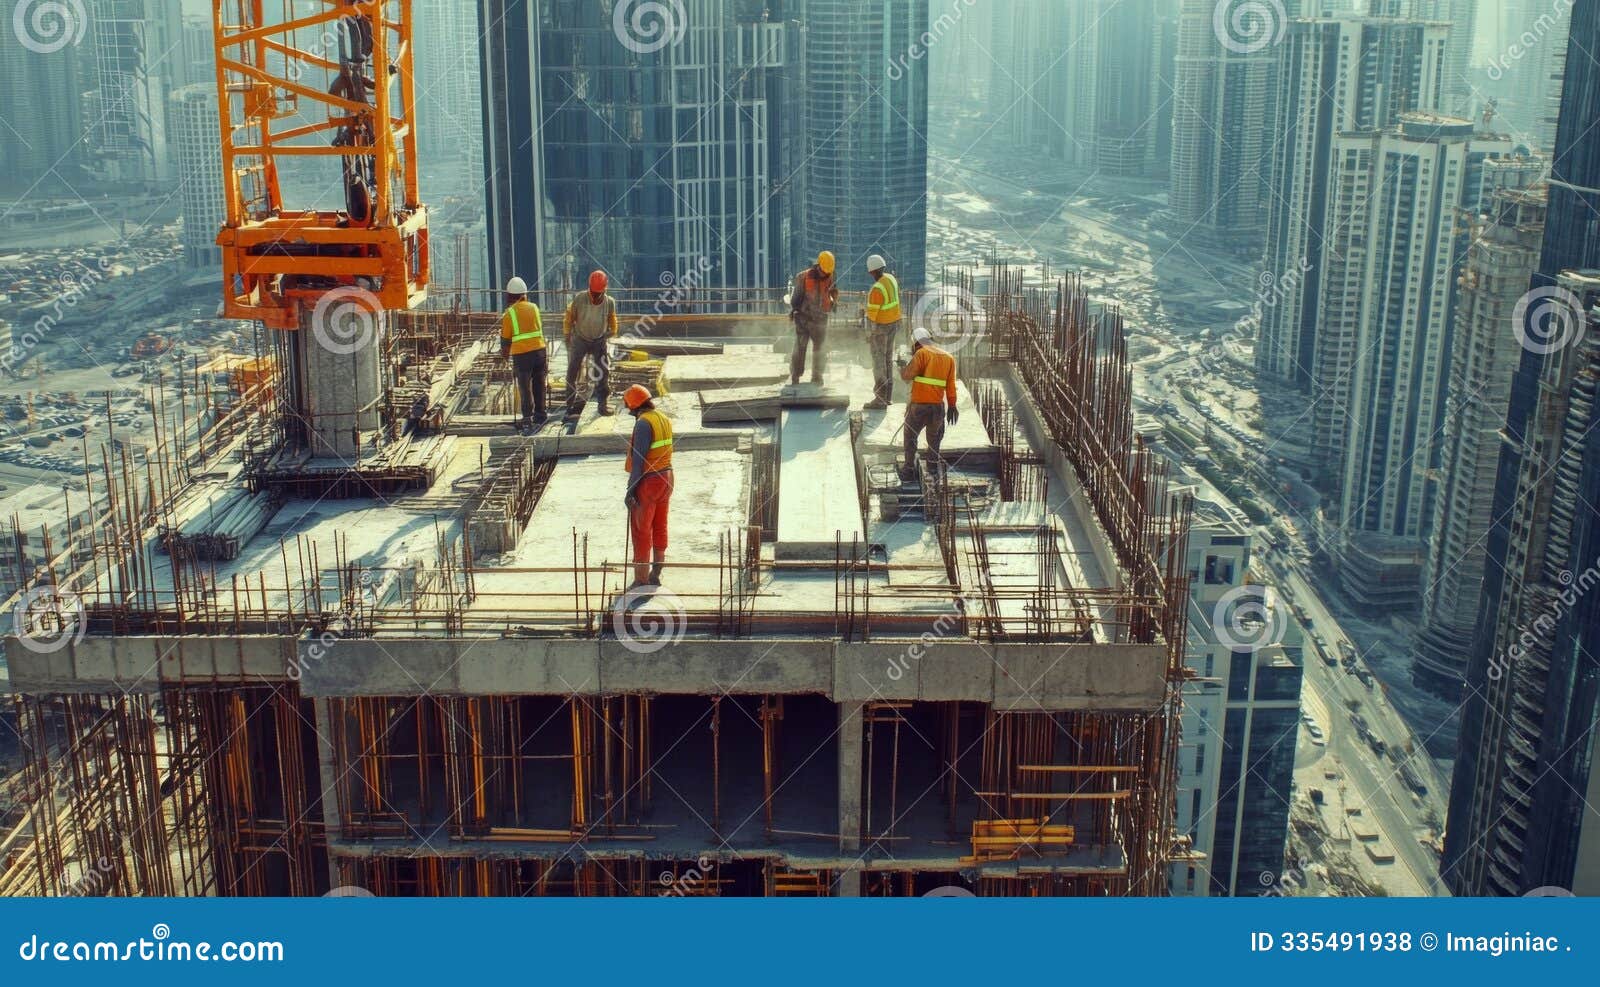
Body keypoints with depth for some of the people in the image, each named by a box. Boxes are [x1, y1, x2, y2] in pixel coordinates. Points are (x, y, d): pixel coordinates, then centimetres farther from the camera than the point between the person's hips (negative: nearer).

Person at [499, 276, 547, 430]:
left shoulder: (510, 313, -6)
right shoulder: (534, 307, 6)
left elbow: (506, 337, -1)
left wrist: (504, 353, 16)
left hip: (521, 354, -3)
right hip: (539, 350, 3)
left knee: (525, 387, 4)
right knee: (539, 385, 14)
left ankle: (527, 418, 3)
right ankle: (540, 415, 21)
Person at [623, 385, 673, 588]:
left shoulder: (643, 423, -18)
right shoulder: (664, 419, 8)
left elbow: (638, 459, -21)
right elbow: (665, 451, 10)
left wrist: (631, 489, -18)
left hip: (648, 481, -8)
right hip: (665, 478, 9)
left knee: (641, 531, 0)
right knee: (660, 528, 15)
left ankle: (641, 580, 4)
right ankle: (655, 575, 24)